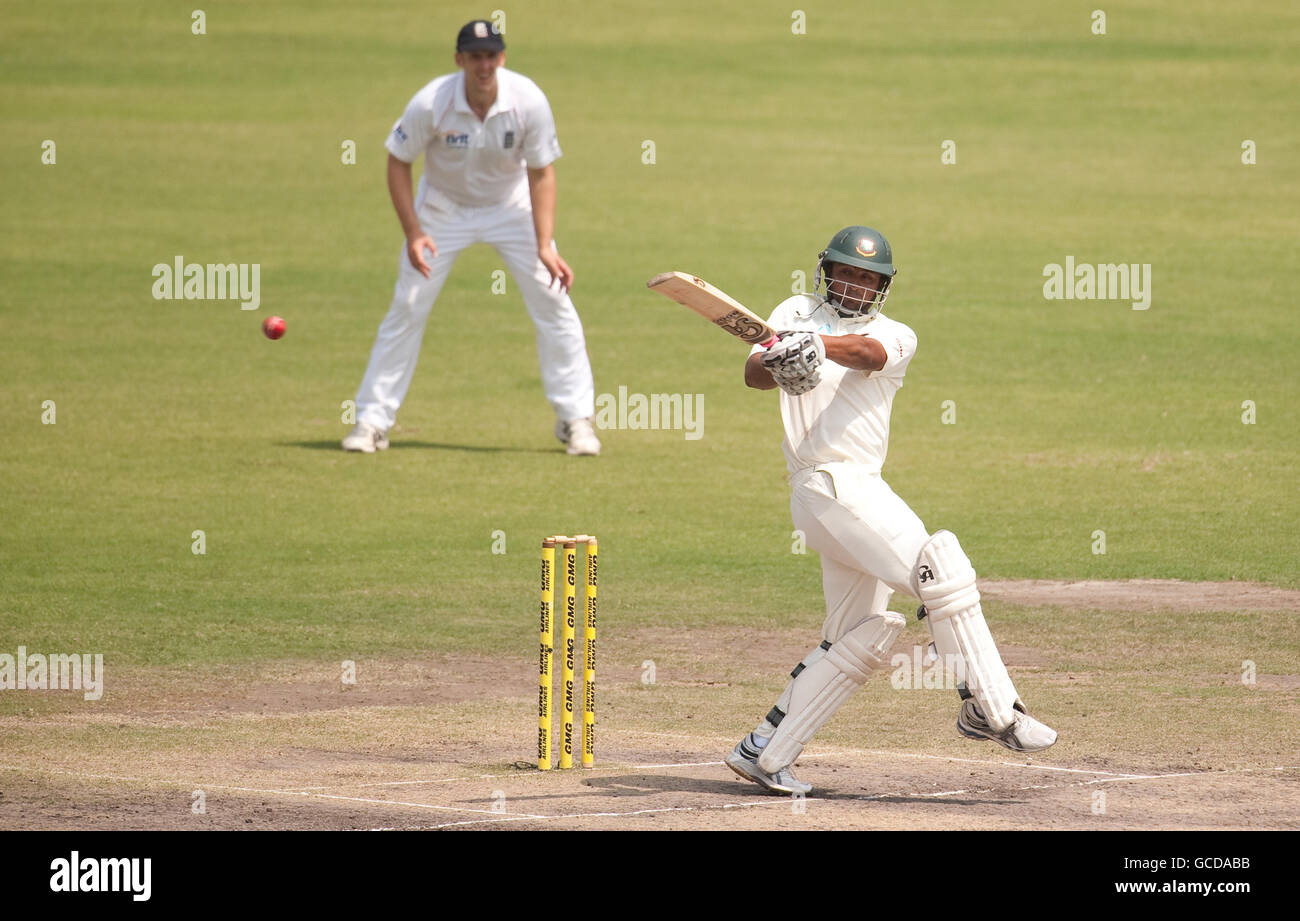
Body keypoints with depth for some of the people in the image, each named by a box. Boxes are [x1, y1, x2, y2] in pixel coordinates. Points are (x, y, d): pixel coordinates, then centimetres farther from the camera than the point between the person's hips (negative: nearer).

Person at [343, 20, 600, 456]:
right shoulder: (430, 104, -27)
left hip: (511, 205, 1)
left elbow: (541, 173, -16)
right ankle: (372, 420, 4)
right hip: (443, 206, -1)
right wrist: (413, 233, -21)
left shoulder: (528, 101, -25)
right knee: (407, 307, -5)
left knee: (553, 302, -6)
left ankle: (576, 419, 6)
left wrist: (545, 246, -24)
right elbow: (398, 162, -13)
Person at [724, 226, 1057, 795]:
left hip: (864, 491, 6)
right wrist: (779, 363, -32)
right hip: (829, 485, -6)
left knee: (859, 640, 11)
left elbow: (867, 354, -13)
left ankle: (764, 752, 16)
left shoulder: (895, 336, 13)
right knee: (940, 569, -19)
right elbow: (754, 373, -7)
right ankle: (991, 708, -20)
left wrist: (815, 345, -34)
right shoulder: (797, 314, 10)